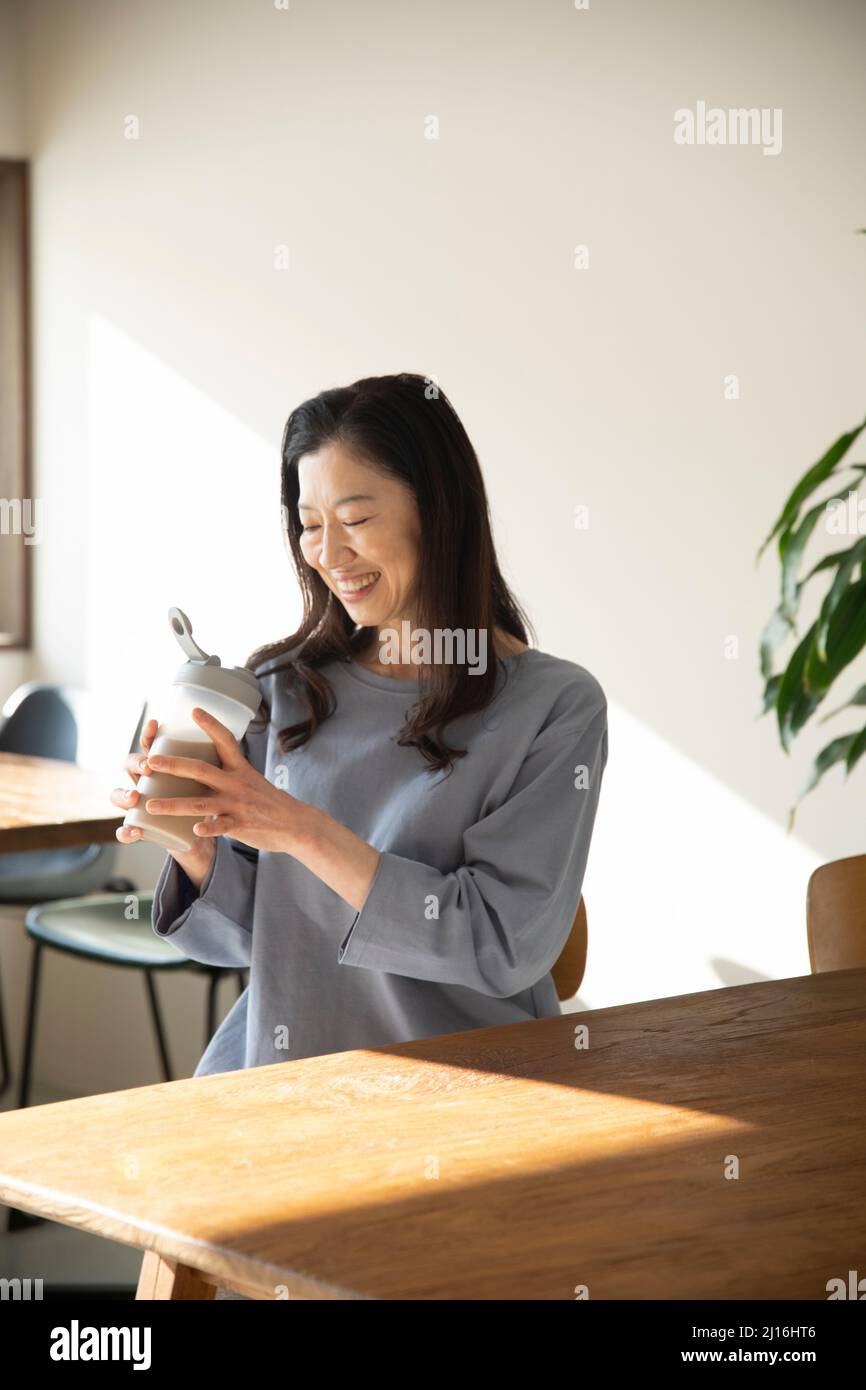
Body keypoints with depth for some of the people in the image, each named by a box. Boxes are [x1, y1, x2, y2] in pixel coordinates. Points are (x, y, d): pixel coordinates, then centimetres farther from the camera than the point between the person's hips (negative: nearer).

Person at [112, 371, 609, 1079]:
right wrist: (195, 849, -12)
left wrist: (304, 832, -17)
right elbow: (245, 935, 9)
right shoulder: (282, 688, 7)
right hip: (275, 1073, 4)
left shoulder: (556, 706, -4)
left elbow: (508, 946, -13)